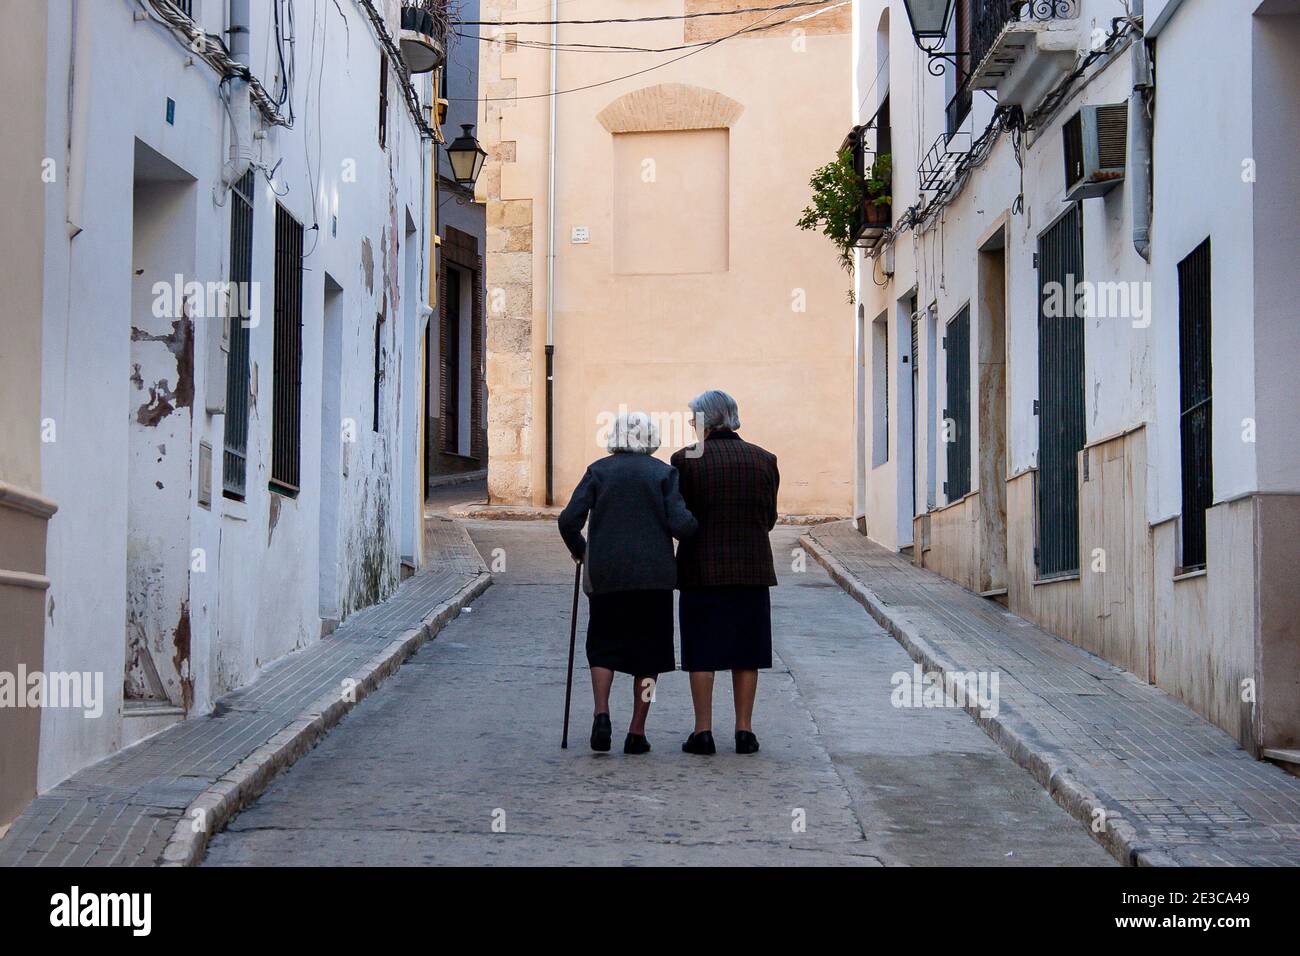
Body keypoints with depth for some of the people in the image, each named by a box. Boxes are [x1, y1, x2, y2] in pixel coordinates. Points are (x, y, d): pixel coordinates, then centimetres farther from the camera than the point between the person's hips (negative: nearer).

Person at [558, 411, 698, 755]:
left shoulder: (598, 470, 4)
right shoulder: (664, 472, 1)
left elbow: (569, 520, -4)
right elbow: (680, 524, -10)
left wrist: (578, 549, 15)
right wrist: (699, 527, 11)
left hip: (605, 574, 1)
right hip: (653, 575, -1)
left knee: (603, 645, 14)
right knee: (648, 650, 9)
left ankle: (601, 714, -7)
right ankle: (637, 732, 8)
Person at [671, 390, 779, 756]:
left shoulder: (686, 460, -7)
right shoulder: (764, 460, 3)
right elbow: (769, 518, 8)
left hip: (702, 570, -2)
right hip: (753, 570, 3)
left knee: (701, 655, 5)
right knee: (745, 653, 9)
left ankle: (703, 732, 4)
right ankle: (744, 730, 10)